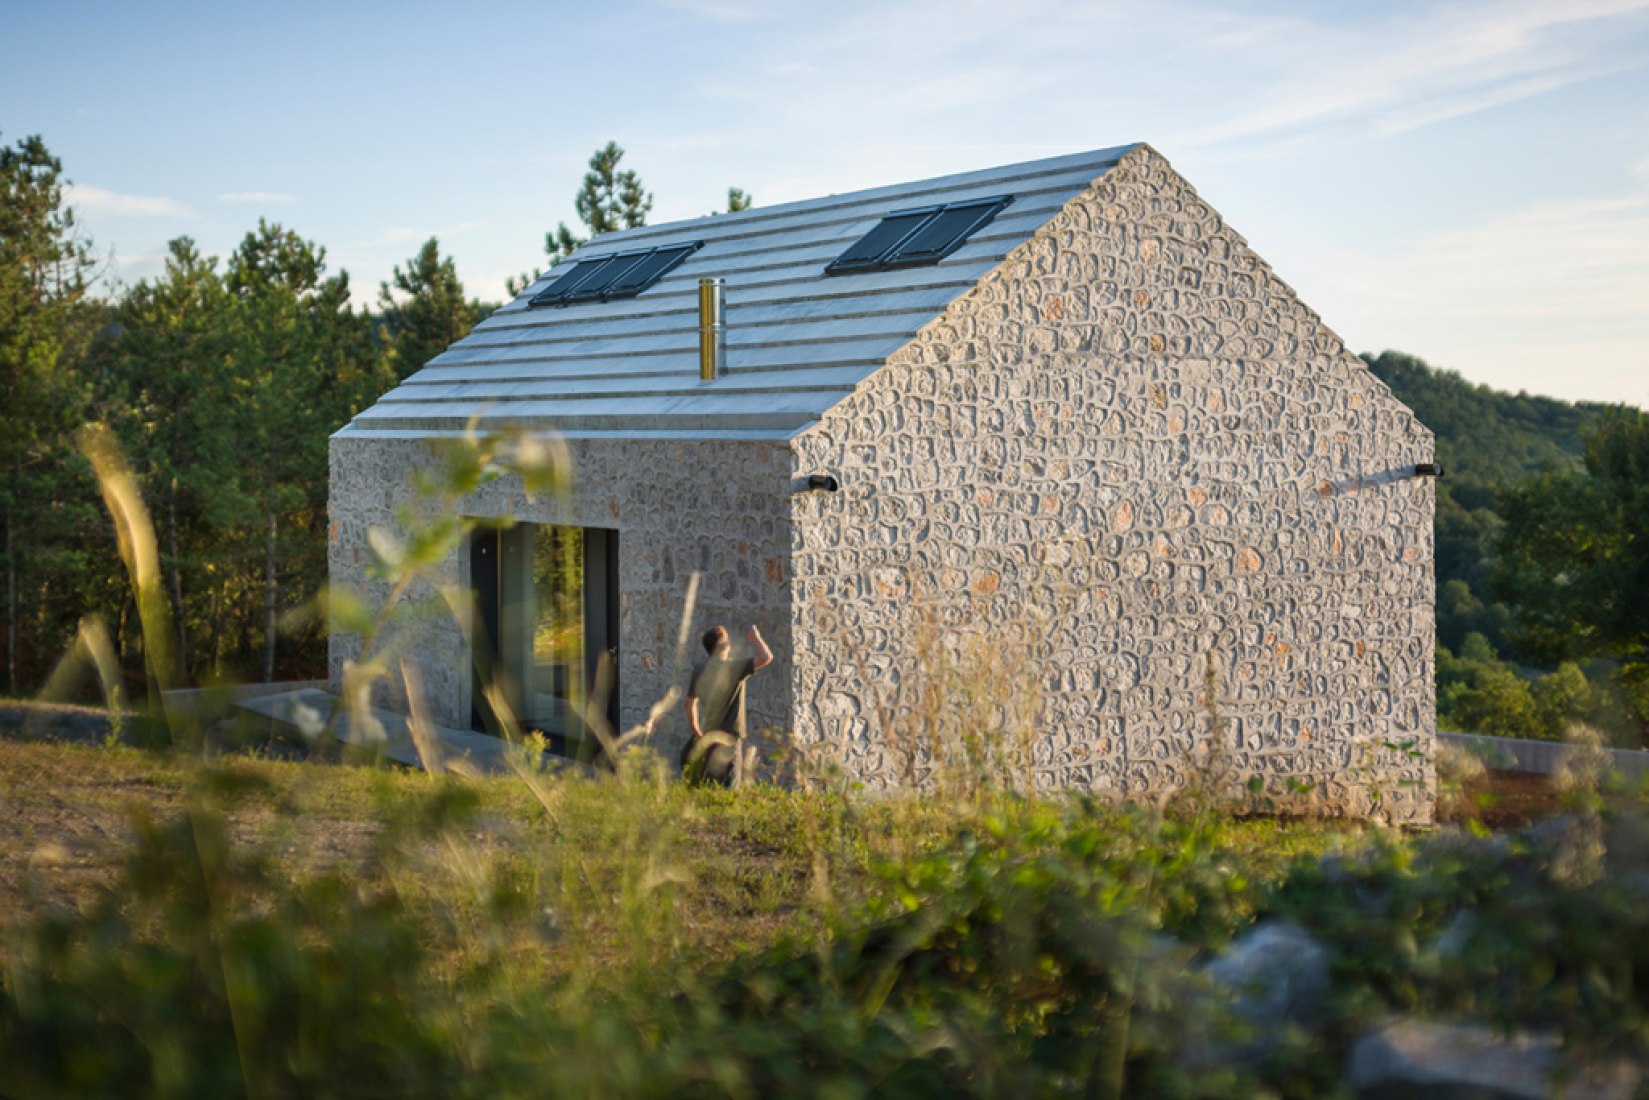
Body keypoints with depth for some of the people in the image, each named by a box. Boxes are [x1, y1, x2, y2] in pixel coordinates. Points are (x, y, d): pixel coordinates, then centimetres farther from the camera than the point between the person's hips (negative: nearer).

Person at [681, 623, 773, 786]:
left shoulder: (699, 669, 3)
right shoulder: (734, 668, -14)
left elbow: (690, 703, 9)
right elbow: (766, 657, -20)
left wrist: (694, 729, 23)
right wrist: (754, 637, -4)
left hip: (707, 735, 6)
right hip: (729, 736, -6)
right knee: (725, 789, -5)